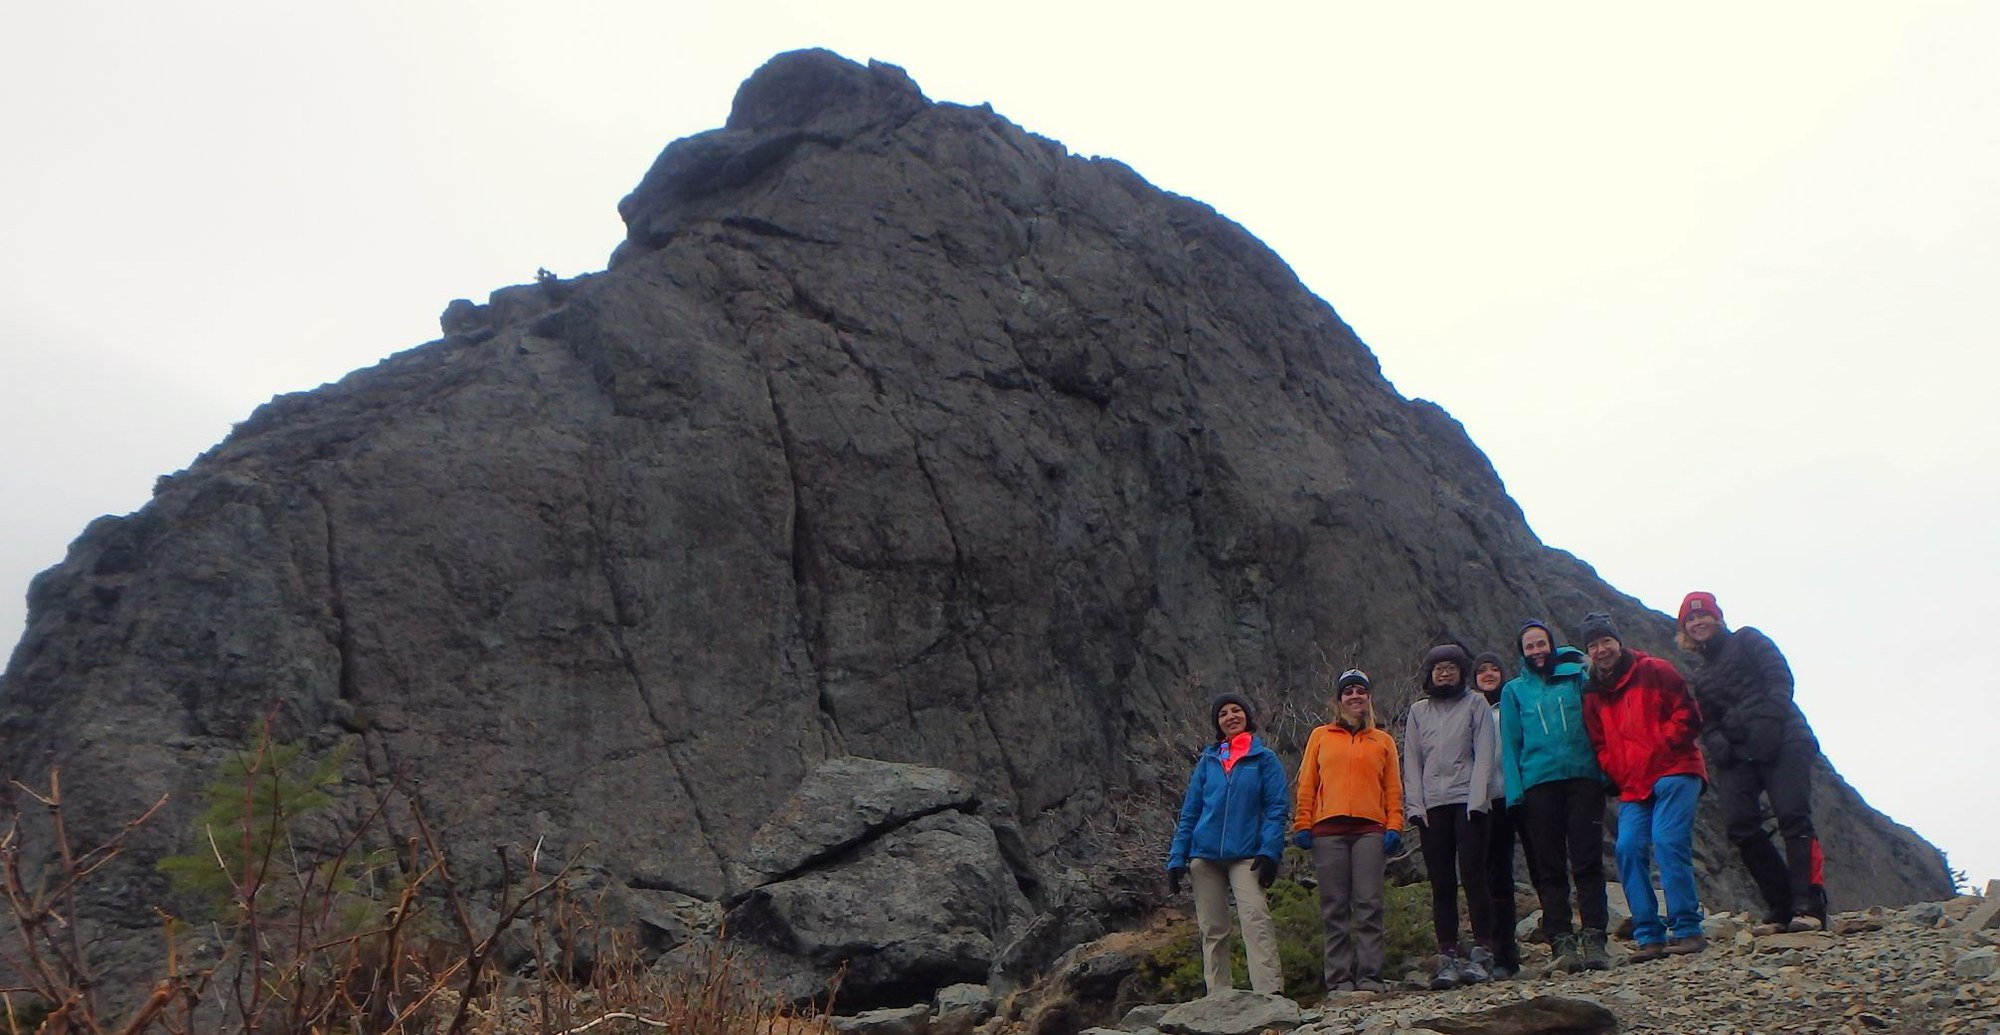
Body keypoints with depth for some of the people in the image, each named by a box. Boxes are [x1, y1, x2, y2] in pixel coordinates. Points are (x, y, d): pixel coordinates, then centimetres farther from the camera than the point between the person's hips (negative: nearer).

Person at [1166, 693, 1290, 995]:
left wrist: (1269, 852, -14)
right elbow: (1189, 812, 14)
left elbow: (1277, 808, -1)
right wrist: (1176, 859, 6)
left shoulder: (1265, 759, 6)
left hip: (1246, 854, -3)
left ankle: (1270, 991, -26)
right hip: (1205, 855, 3)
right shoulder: (1207, 761, 13)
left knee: (1255, 917, -20)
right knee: (1212, 929, 2)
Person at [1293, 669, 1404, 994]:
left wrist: (1394, 826, 0)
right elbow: (1307, 785, 12)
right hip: (1328, 831, 0)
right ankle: (1339, 980, 1)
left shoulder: (1383, 741, 17)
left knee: (1369, 904, -7)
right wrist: (1303, 824, 2)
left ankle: (1370, 977, -5)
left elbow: (1393, 788, 13)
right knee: (1335, 907, 0)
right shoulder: (1320, 736, 16)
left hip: (1370, 830, 0)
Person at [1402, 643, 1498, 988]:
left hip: (1467, 801, -3)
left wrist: (1476, 799, -11)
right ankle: (1448, 957, 1)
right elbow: (1412, 762, 13)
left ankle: (1482, 953, -5)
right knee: (1441, 883, 1)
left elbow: (1483, 755, 0)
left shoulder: (1475, 705, 9)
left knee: (1472, 875, -9)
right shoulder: (1418, 711, 17)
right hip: (1431, 805, 3)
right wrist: (1415, 805, 1)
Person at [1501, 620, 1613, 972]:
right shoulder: (1514, 691, 14)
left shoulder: (1577, 676, 12)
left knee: (1587, 860, -5)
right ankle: (1562, 942, -1)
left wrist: (1607, 772, -5)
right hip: (1539, 783, 1)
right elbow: (1510, 743, 10)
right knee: (1549, 867, -1)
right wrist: (1515, 791, -2)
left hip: (1583, 776, -1)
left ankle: (1594, 939, -4)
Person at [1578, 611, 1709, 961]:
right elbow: (1600, 746, 19)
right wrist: (1616, 776, 4)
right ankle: (1649, 936, -3)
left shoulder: (1654, 672, 3)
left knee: (1667, 841, -19)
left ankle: (1687, 930, -11)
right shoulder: (1593, 695, 17)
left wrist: (1661, 747, -9)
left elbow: (1687, 715, -2)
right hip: (1632, 787, 5)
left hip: (1673, 773, -5)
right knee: (1628, 849, -8)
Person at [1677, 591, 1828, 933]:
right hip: (1736, 752, 5)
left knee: (1792, 815, -17)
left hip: (1781, 741, -5)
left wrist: (1768, 722, -18)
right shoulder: (1700, 674, 24)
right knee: (1741, 825, -9)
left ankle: (1809, 906, -19)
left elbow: (1781, 678, -4)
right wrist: (1715, 742, -3)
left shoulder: (1747, 641, 9)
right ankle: (1783, 906, -2)